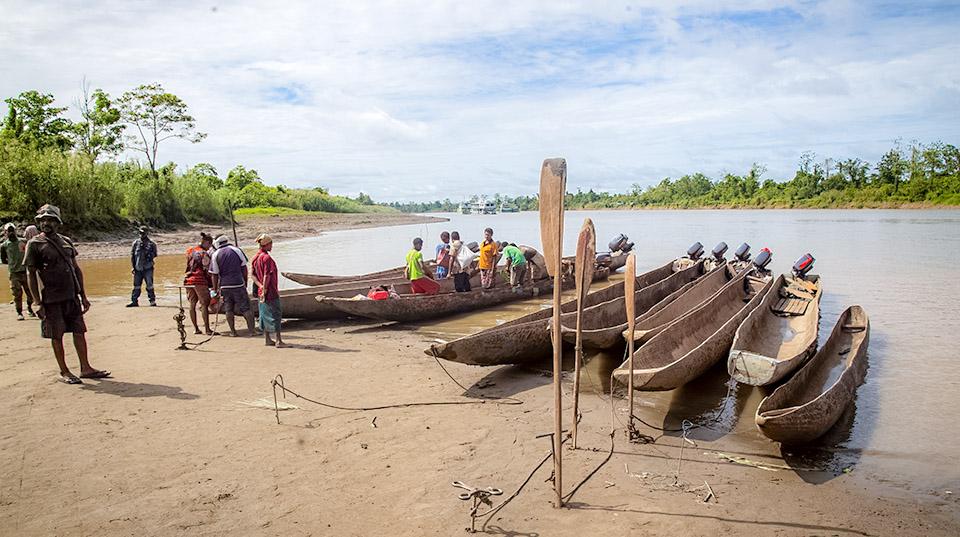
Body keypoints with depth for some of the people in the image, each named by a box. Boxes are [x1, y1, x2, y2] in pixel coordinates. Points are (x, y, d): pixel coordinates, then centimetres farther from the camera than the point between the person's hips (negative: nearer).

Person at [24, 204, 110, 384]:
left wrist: (83, 296, 12)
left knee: (79, 331, 8)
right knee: (57, 336, 4)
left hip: (72, 296, 5)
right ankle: (64, 372, 14)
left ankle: (86, 368, 16)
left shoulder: (66, 241, 11)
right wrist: (38, 303, -12)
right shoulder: (35, 244, -4)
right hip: (52, 300, -5)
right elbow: (31, 274, -6)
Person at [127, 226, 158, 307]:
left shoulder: (151, 244, 2)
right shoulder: (136, 243, 8)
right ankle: (134, 301, 12)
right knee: (136, 285, 7)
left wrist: (149, 254, -17)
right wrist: (133, 266, 3)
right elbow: (132, 255, 9)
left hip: (148, 268, -3)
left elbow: (155, 254, 3)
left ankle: (152, 301, 3)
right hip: (138, 268, 3)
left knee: (149, 285, -3)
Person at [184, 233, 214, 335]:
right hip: (200, 281, -7)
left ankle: (195, 328, 15)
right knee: (204, 305, -3)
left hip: (188, 280, 7)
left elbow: (188, 264, 17)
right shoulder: (204, 254, -9)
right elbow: (207, 270, -9)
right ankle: (207, 329, -4)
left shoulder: (190, 251, 12)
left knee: (192, 305, 10)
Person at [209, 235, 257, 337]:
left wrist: (215, 289, 9)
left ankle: (233, 331, 13)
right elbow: (244, 268, 3)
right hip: (238, 284, -1)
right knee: (246, 308, 2)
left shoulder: (215, 255, 1)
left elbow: (214, 274, 1)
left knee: (229, 309, 11)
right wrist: (245, 282, 12)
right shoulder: (237, 250, 0)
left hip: (224, 286, 1)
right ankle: (252, 330, -1)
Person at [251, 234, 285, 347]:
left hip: (261, 291, 9)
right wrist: (264, 290, -18)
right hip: (271, 291, -9)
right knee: (276, 315, -3)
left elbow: (252, 274, 7)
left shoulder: (255, 258, 9)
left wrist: (261, 286, -4)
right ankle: (279, 341, -3)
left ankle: (267, 339, 20)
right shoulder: (267, 258, -17)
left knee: (265, 315, 14)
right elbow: (267, 276, -21)